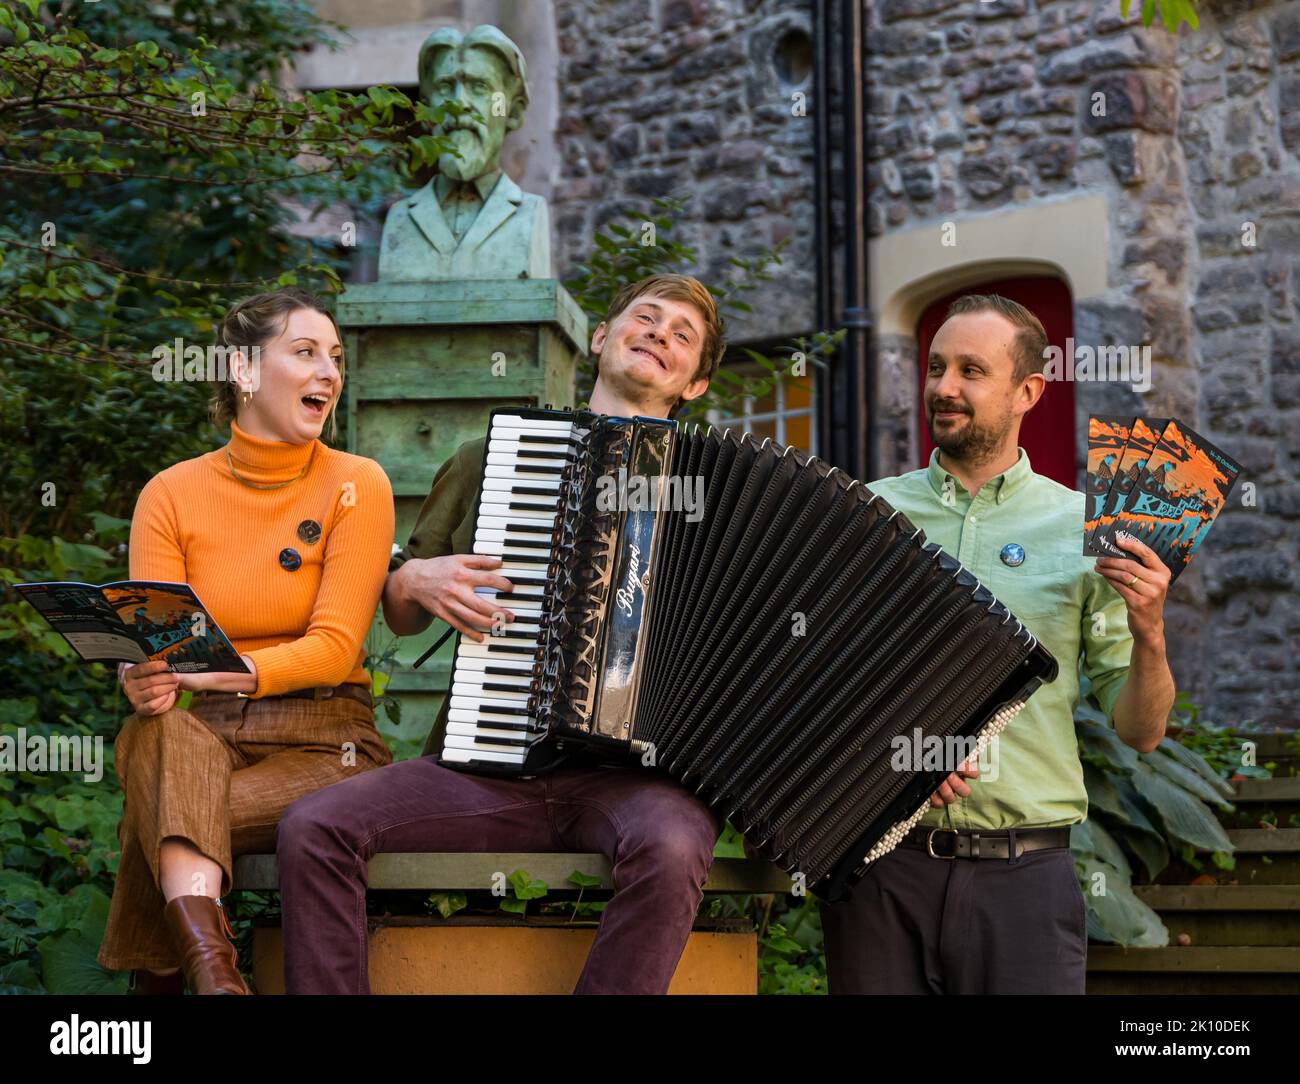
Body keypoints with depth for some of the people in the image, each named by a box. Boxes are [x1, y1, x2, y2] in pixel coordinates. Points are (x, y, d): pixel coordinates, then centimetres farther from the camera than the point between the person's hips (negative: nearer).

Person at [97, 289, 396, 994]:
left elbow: (334, 647, -10)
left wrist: (209, 670, -26)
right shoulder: (171, 495, 6)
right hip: (204, 734, 2)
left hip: (322, 744, -2)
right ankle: (214, 975, -47)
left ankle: (160, 979, -14)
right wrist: (144, 680, -28)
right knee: (162, 734, -35)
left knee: (161, 827, -30)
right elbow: (149, 644, -1)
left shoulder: (356, 485, -1)